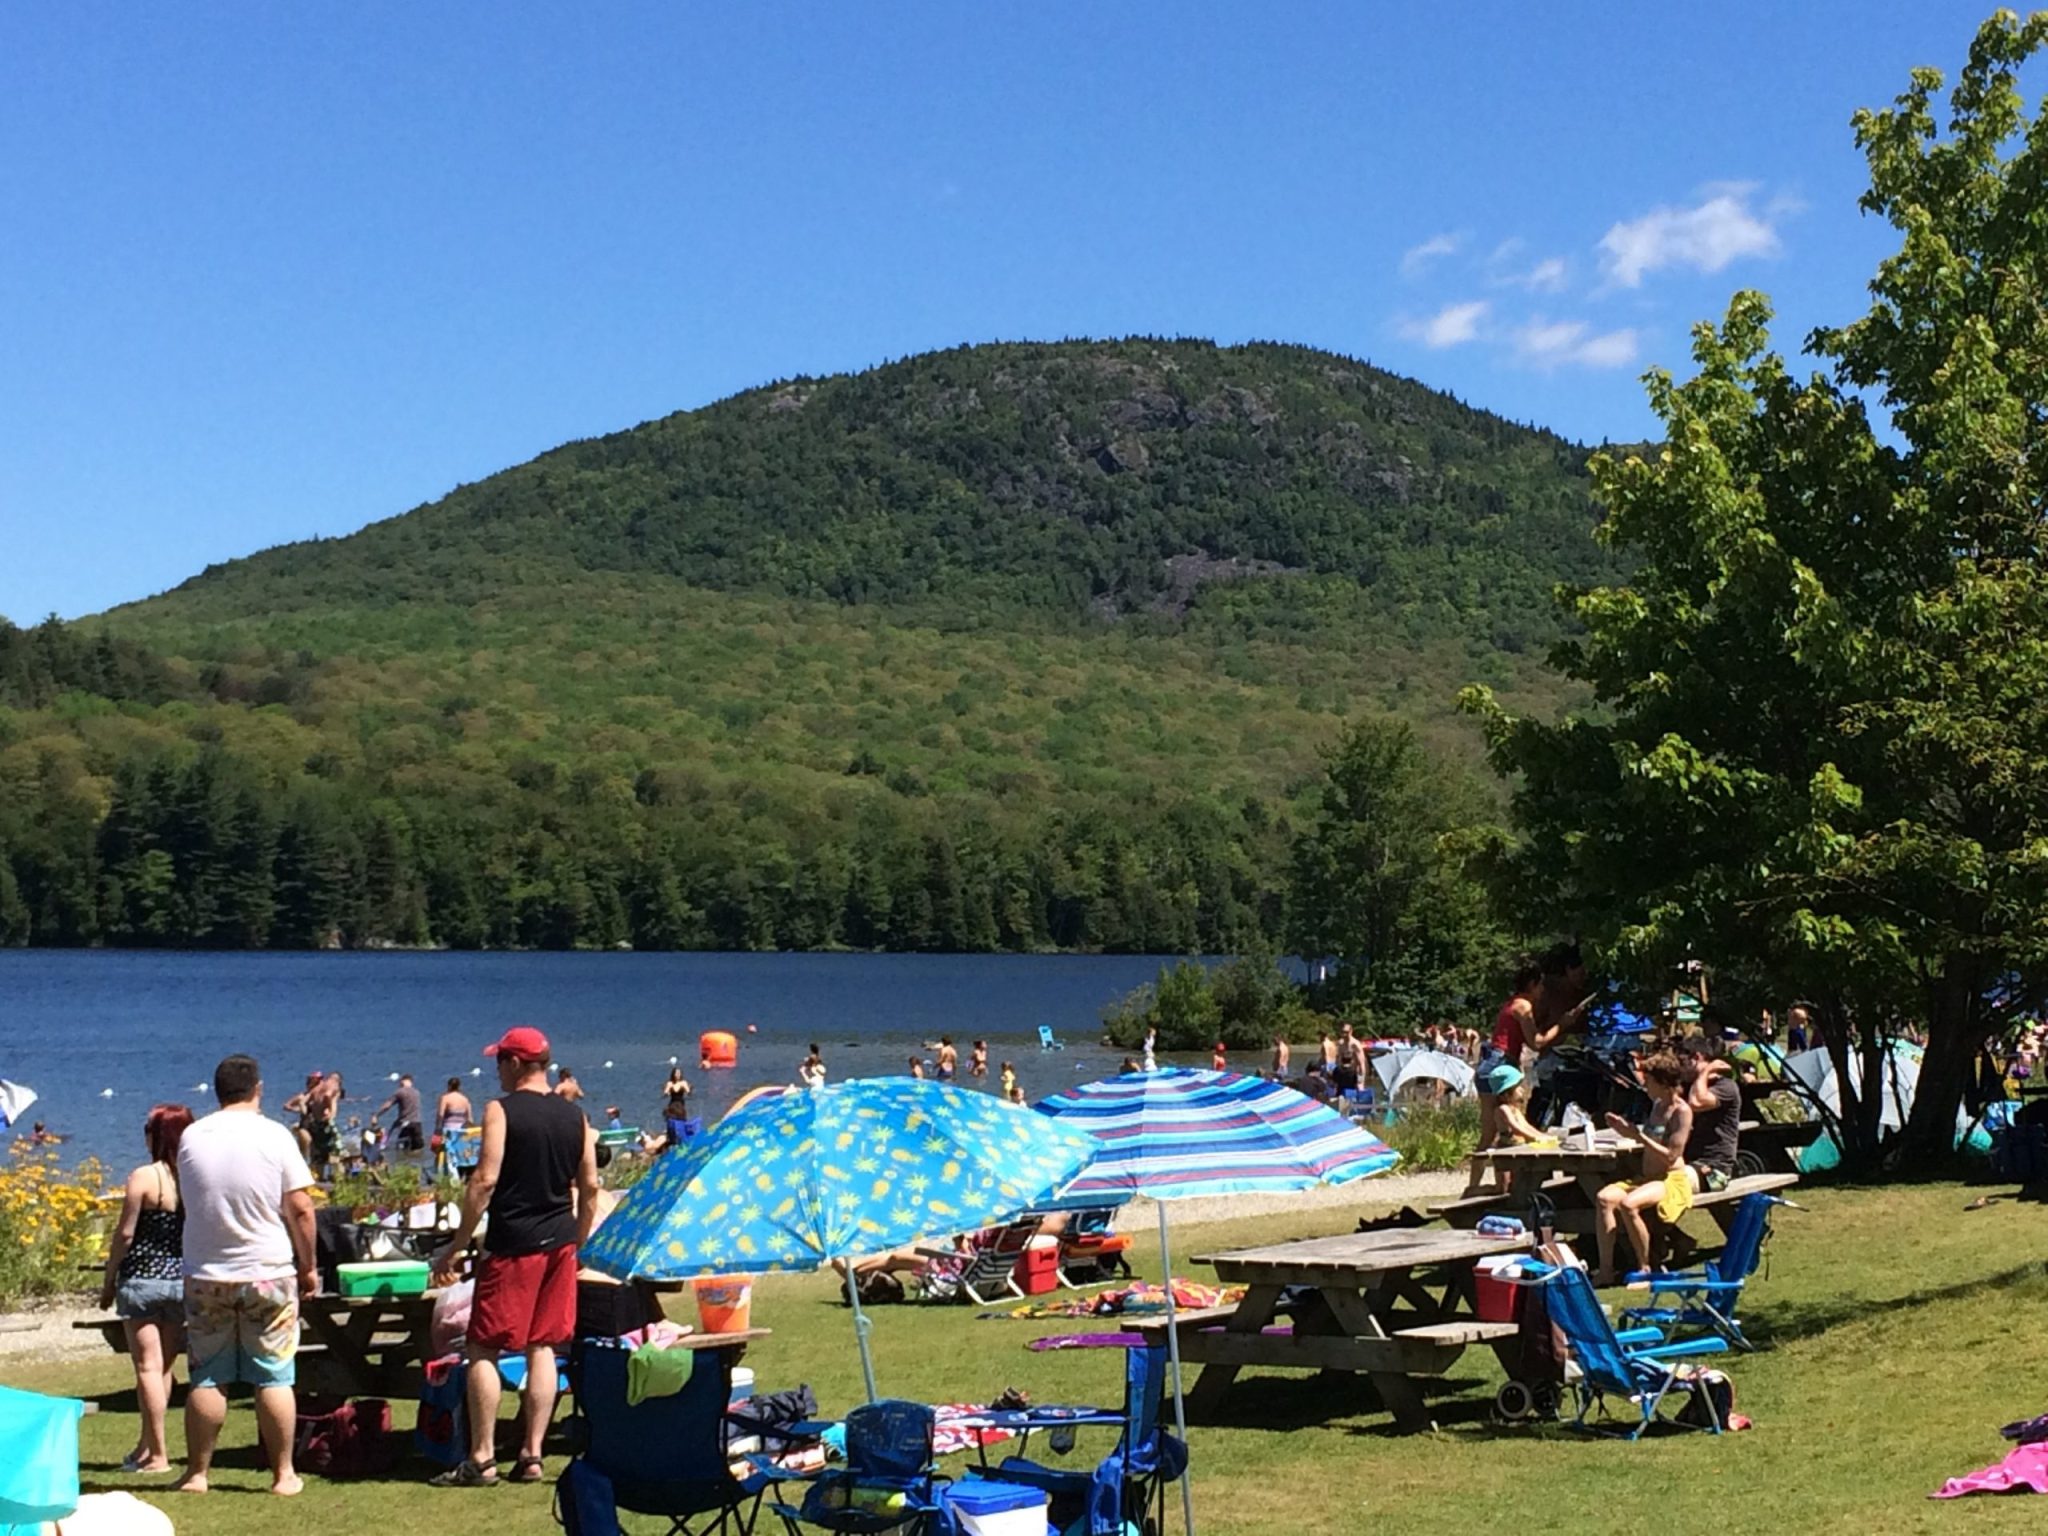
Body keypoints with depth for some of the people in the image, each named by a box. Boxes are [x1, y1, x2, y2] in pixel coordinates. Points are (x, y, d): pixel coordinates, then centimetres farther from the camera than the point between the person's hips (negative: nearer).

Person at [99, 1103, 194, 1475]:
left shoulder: (144, 1178, -12)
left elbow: (124, 1235, -9)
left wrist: (108, 1282, 2)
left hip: (142, 1279, -4)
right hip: (184, 1280, 5)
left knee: (148, 1367, 0)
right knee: (163, 1366, 15)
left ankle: (157, 1455, 1)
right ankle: (146, 1444, 25)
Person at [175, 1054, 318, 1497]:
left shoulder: (191, 1137, 1)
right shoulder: (274, 1136, -8)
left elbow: (187, 1201, 14)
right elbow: (300, 1209, -7)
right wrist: (307, 1266, 3)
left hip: (205, 1274, 2)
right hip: (268, 1274, -2)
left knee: (207, 1378, 9)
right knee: (274, 1378, 4)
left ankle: (196, 1473, 15)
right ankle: (283, 1474, 7)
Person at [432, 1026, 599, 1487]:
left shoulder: (501, 1111, -10)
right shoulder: (574, 1116, 7)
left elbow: (485, 1181, -16)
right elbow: (589, 1187, 10)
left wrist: (456, 1246, -10)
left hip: (512, 1245, -6)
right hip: (559, 1243, 6)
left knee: (483, 1349, 2)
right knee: (542, 1348, 9)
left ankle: (481, 1458, 1)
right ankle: (531, 1456, 9)